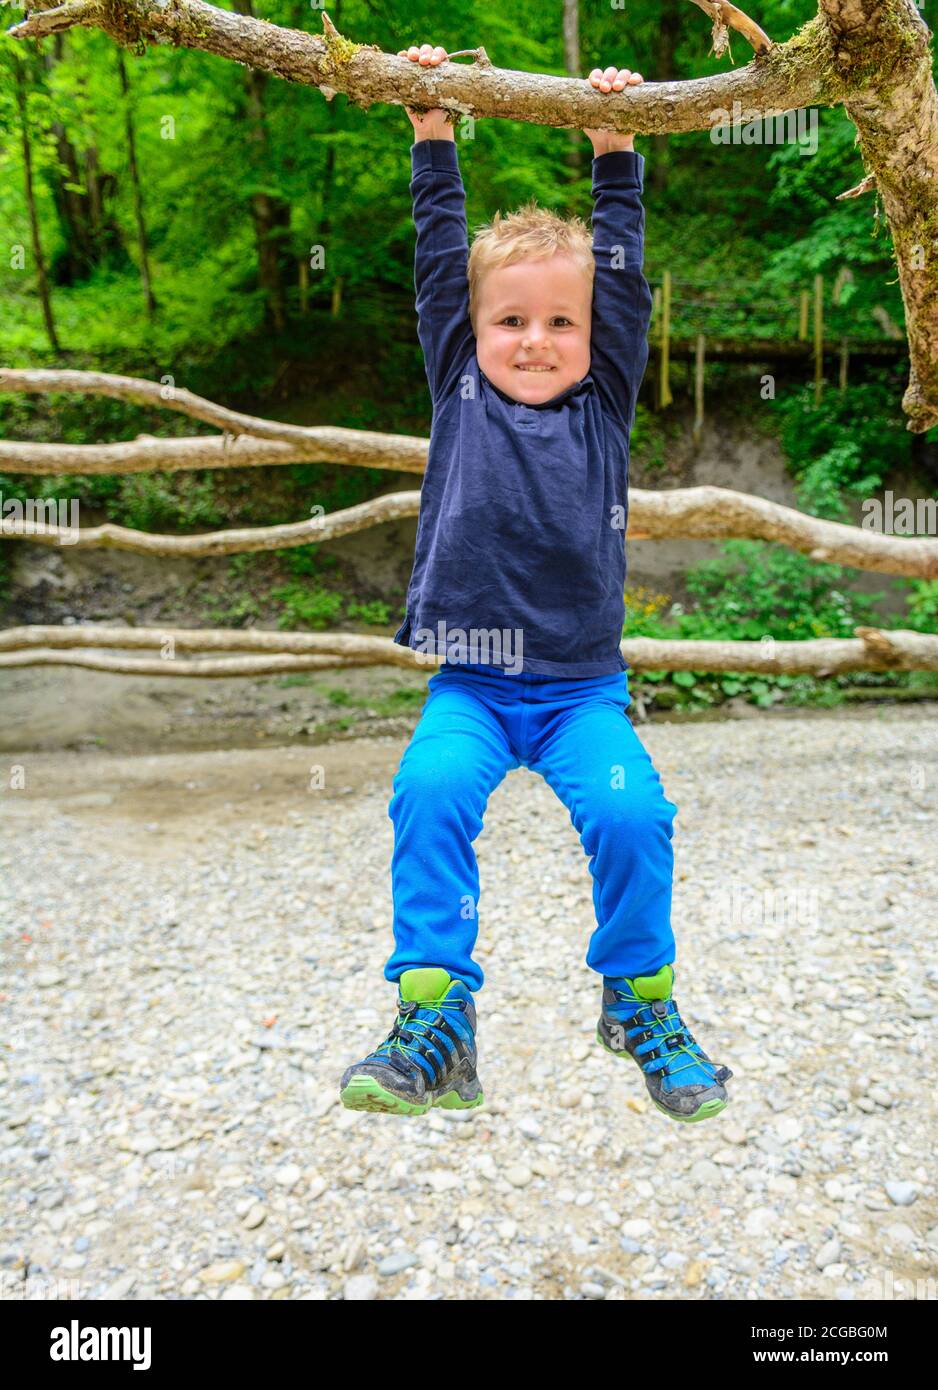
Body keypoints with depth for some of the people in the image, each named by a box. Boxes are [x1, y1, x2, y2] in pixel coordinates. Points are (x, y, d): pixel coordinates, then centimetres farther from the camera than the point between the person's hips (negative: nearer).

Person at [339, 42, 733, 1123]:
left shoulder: (604, 404, 9)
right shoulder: (459, 392, 8)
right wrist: (432, 130, 7)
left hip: (581, 686, 0)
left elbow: (623, 271, 9)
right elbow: (439, 255, 9)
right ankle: (434, 1020, -13)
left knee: (630, 810, -21)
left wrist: (613, 150, 10)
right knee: (430, 793, -26)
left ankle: (640, 1000, 6)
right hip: (468, 683, 0)